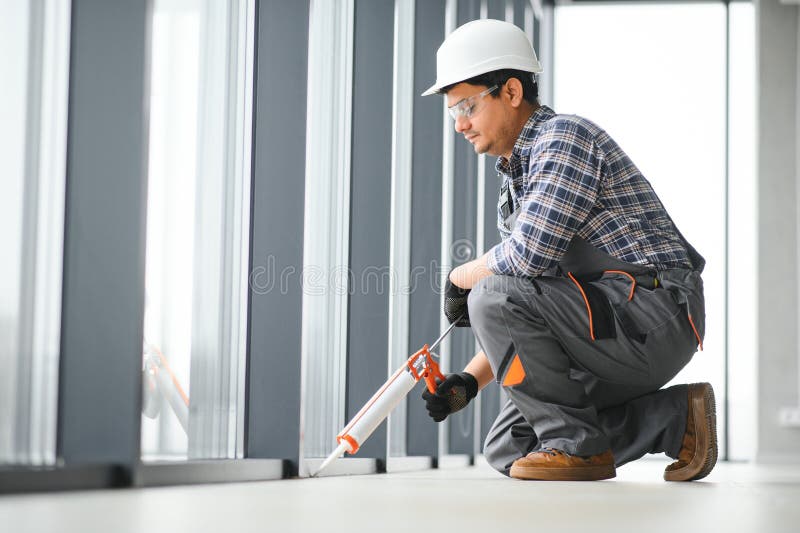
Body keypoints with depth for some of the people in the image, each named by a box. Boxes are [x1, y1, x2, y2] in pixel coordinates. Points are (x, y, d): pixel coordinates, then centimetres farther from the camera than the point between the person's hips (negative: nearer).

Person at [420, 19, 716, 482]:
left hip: (655, 317, -10)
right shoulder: (517, 179, 19)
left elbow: (528, 257, -24)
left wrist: (460, 278, -5)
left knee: (494, 297, -23)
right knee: (507, 450, 8)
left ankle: (576, 445, -11)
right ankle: (674, 417, 9)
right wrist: (469, 381, 5)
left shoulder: (565, 136, -11)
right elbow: (519, 326, 18)